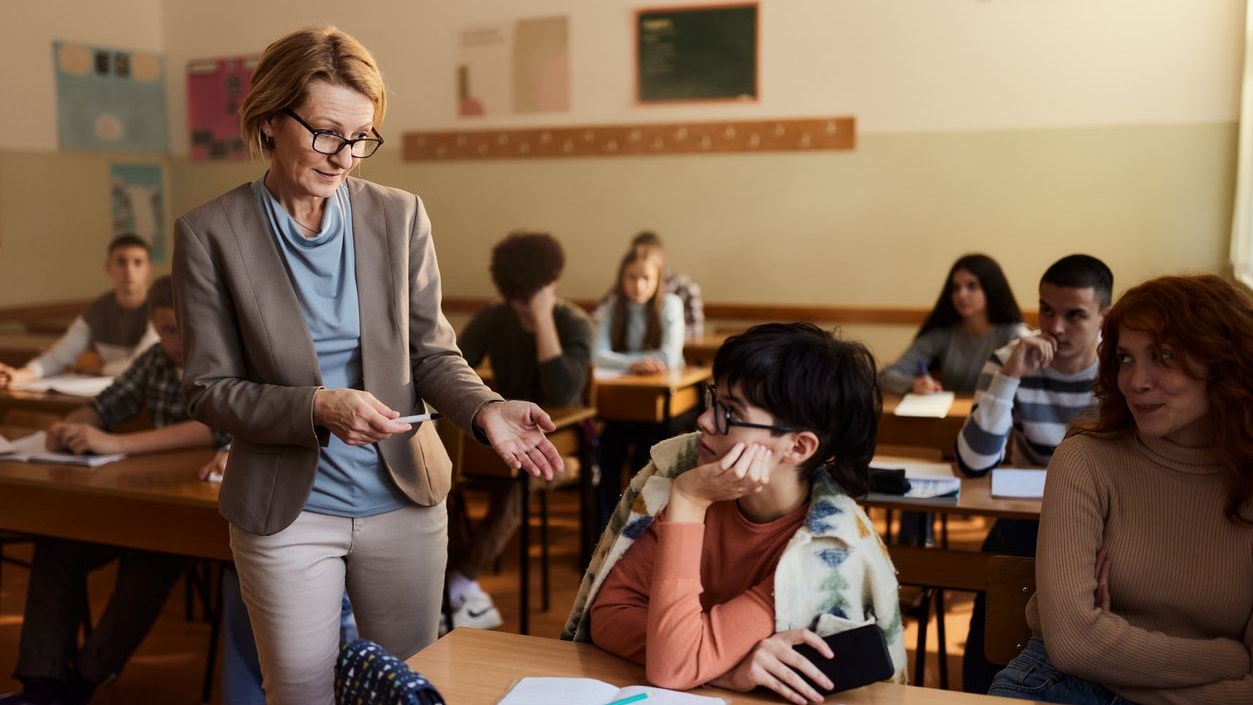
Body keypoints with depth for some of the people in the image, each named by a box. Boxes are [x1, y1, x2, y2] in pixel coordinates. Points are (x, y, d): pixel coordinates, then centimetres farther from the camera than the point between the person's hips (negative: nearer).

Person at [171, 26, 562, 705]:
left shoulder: (400, 216, -3)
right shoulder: (210, 233, -8)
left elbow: (431, 352, 1)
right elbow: (210, 389, -7)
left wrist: (486, 409, -20)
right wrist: (318, 407, -25)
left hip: (406, 501, 2)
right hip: (287, 513, -2)